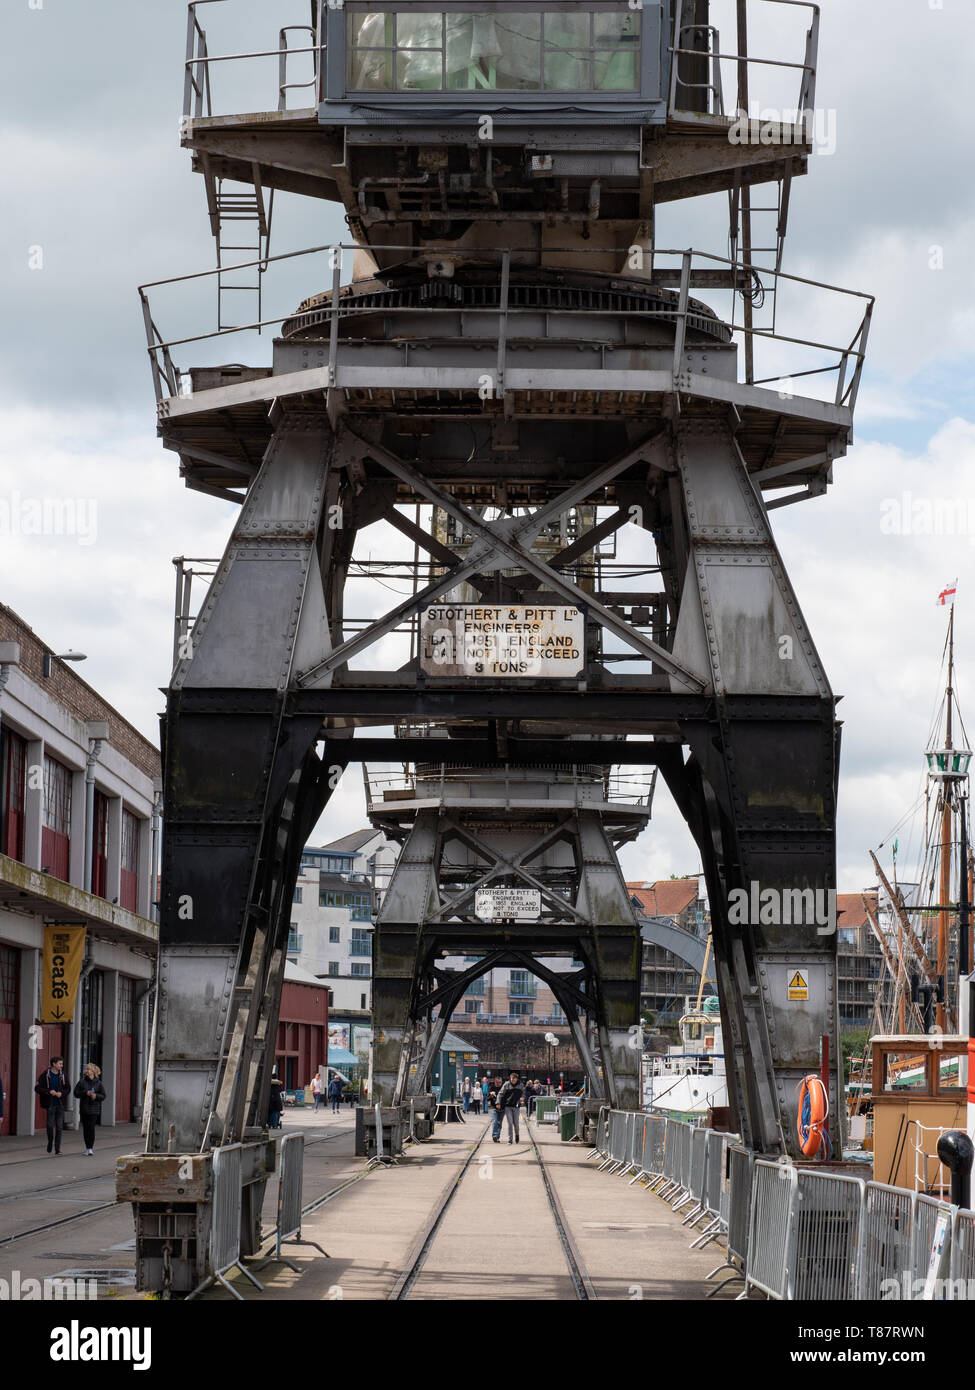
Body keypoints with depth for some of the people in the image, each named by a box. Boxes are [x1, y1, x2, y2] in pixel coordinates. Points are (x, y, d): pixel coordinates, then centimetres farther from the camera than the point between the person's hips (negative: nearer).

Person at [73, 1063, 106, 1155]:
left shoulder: (98, 1083, 2)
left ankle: (91, 1148, -7)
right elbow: (76, 1093, 0)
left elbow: (103, 1096, 5)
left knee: (91, 1128, -11)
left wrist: (96, 1095, -14)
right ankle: (87, 1147, 16)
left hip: (94, 1109, -2)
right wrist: (86, 1093, -13)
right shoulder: (82, 1082, 3)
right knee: (85, 1128, 3)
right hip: (84, 1108, 2)